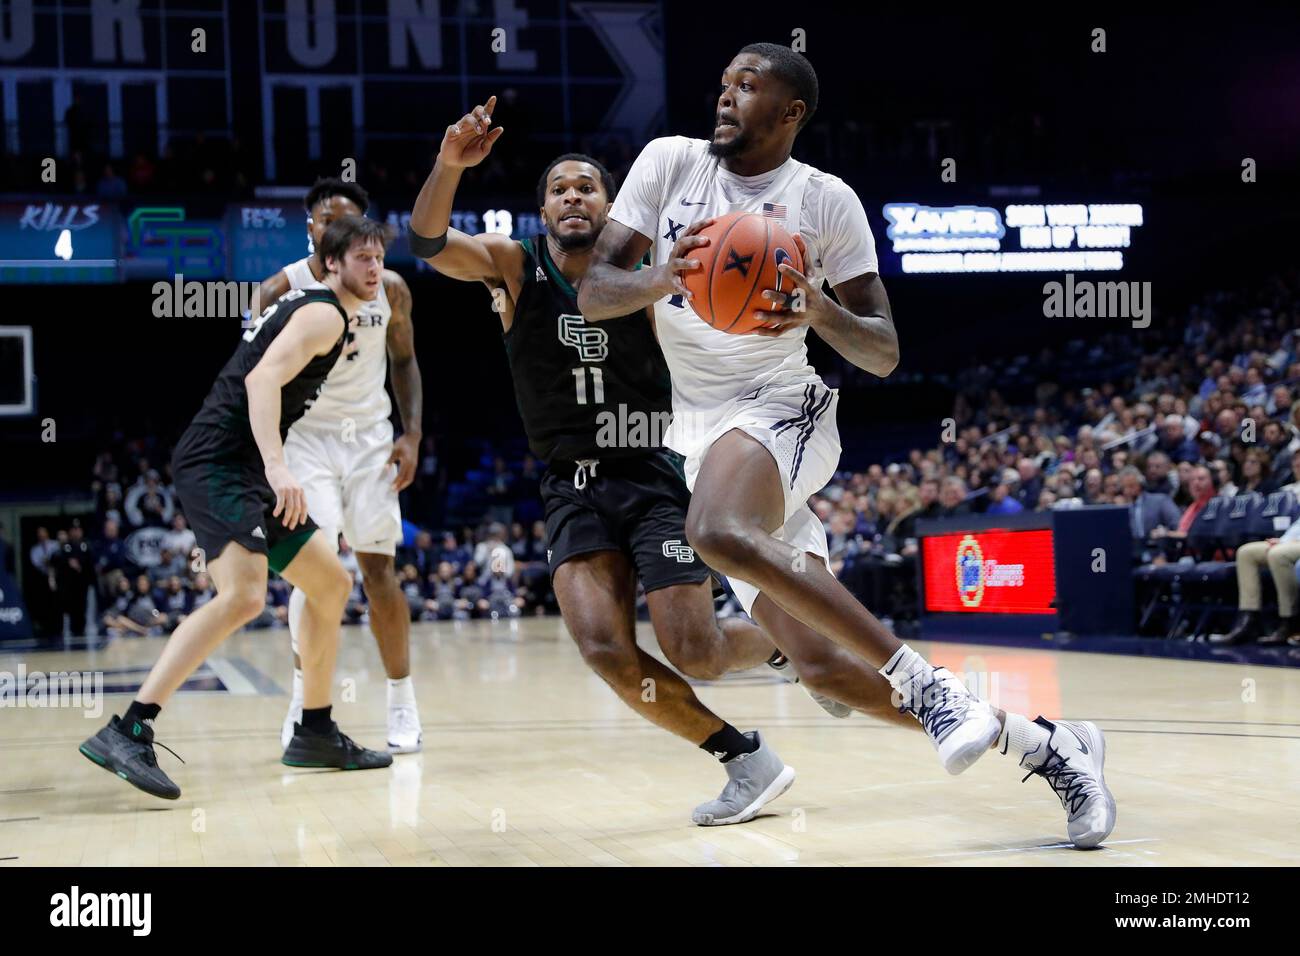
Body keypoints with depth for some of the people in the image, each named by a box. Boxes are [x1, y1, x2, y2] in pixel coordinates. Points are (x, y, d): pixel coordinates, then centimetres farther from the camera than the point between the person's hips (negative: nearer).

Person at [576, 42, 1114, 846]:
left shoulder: (827, 201, -3)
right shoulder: (669, 162, 4)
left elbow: (884, 356, -2)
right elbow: (593, 295, -3)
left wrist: (822, 312, -24)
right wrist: (661, 278, -24)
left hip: (780, 409, -4)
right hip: (702, 430, 4)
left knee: (720, 532, -39)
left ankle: (925, 684, -32)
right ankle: (1043, 745, 6)